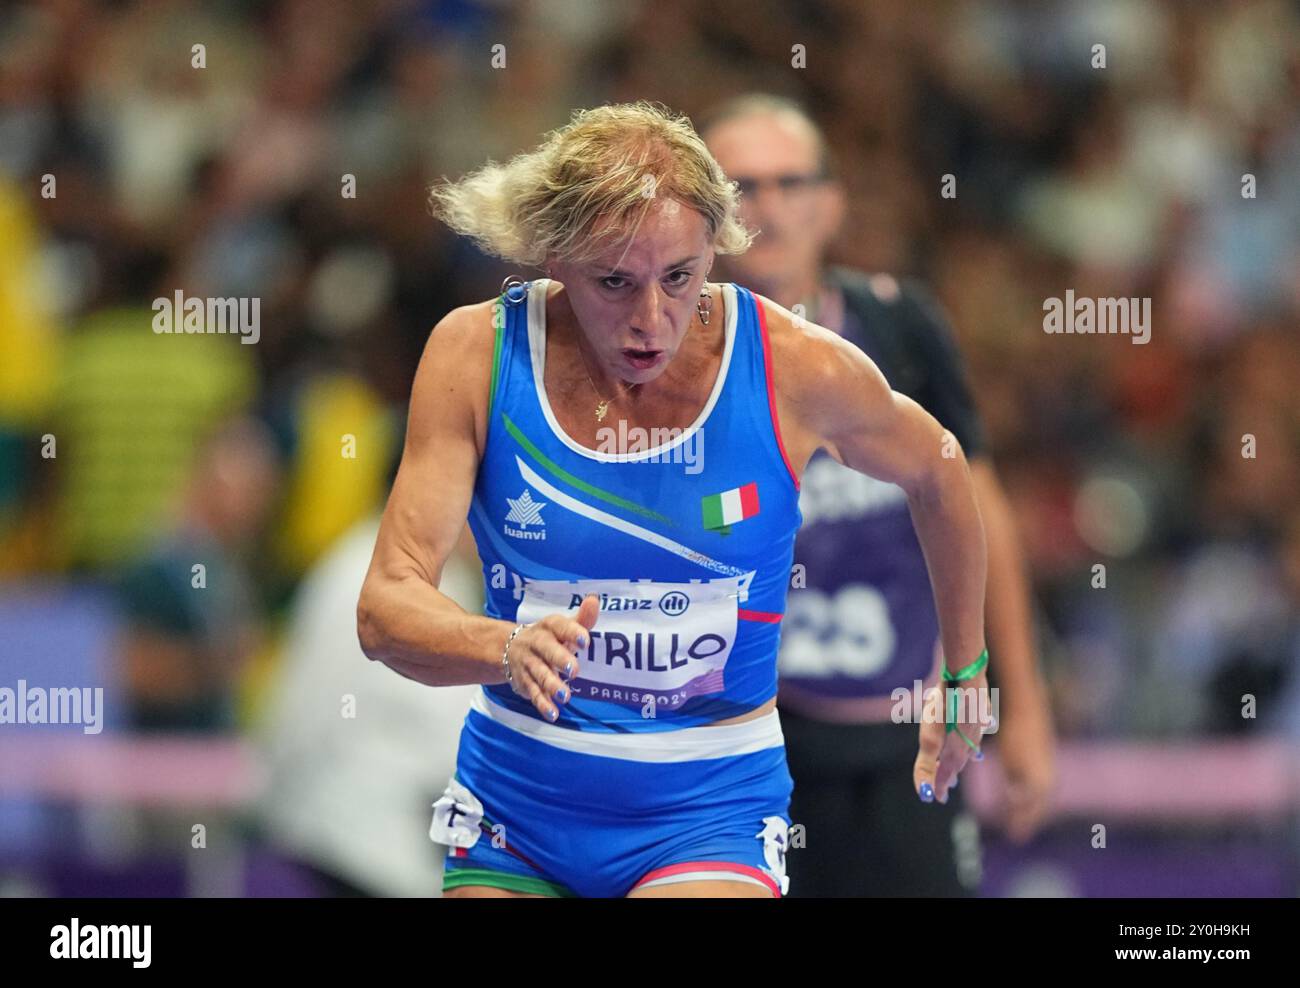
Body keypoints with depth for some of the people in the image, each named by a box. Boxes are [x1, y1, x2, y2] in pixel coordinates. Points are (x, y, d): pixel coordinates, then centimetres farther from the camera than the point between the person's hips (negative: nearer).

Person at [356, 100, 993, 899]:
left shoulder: (798, 369, -12)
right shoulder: (477, 353, -11)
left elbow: (937, 472, 10)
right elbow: (386, 609, -15)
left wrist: (965, 672, 20)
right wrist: (511, 647, -36)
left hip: (708, 819, -2)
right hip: (514, 800, 2)